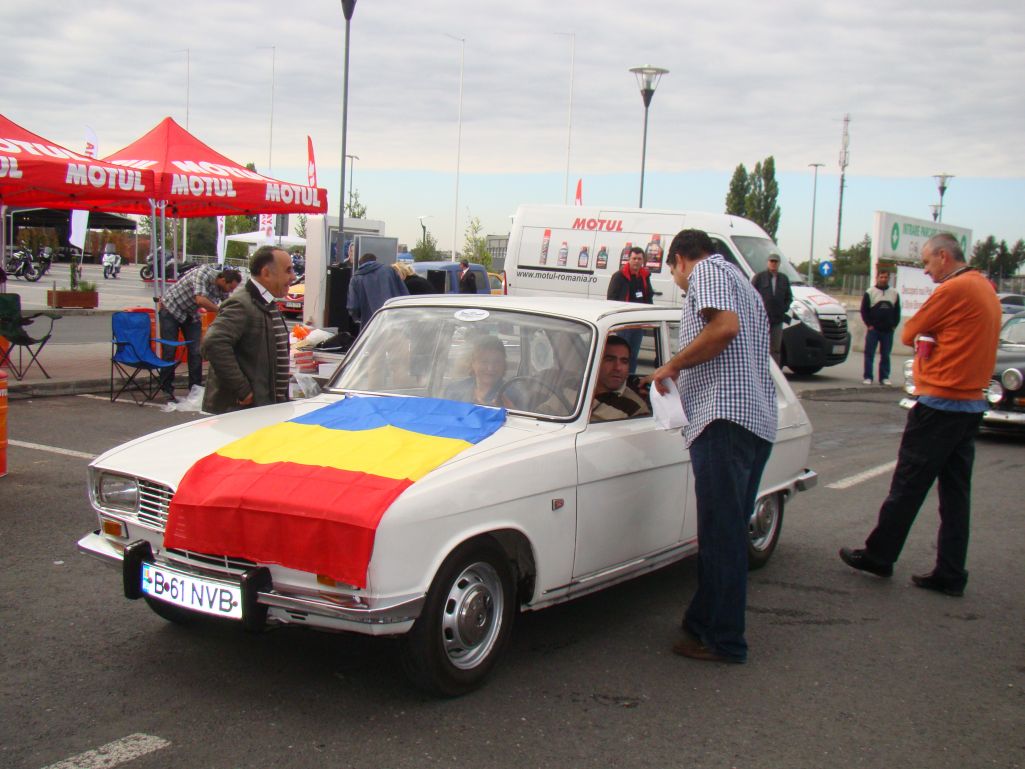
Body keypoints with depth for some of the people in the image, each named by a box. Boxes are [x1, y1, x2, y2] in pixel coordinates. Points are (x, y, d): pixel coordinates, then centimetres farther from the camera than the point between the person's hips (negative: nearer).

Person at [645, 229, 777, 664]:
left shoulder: (706, 271, 0)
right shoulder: (744, 285, 29)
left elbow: (725, 325, -18)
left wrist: (672, 365, -8)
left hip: (725, 419, -10)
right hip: (760, 421, 10)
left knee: (721, 536, -6)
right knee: (728, 534, 15)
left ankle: (724, 641, -2)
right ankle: (705, 623, 24)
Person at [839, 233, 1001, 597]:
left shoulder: (954, 289, -14)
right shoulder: (985, 289, 14)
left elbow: (908, 333, -8)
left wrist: (922, 332, 11)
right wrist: (933, 337, 4)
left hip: (940, 403, -9)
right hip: (972, 404, 9)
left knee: (907, 485, 2)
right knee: (955, 491, 9)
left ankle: (878, 555, 12)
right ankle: (950, 574, 12)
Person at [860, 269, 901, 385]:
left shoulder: (894, 293, 10)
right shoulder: (869, 293, 1)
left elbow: (897, 311, 12)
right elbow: (864, 310, 0)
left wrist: (894, 325, 3)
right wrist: (869, 325, -7)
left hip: (888, 330, 2)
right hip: (873, 329, -2)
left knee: (885, 356, 6)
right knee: (869, 354, -2)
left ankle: (884, 377, 11)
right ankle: (868, 377, 3)